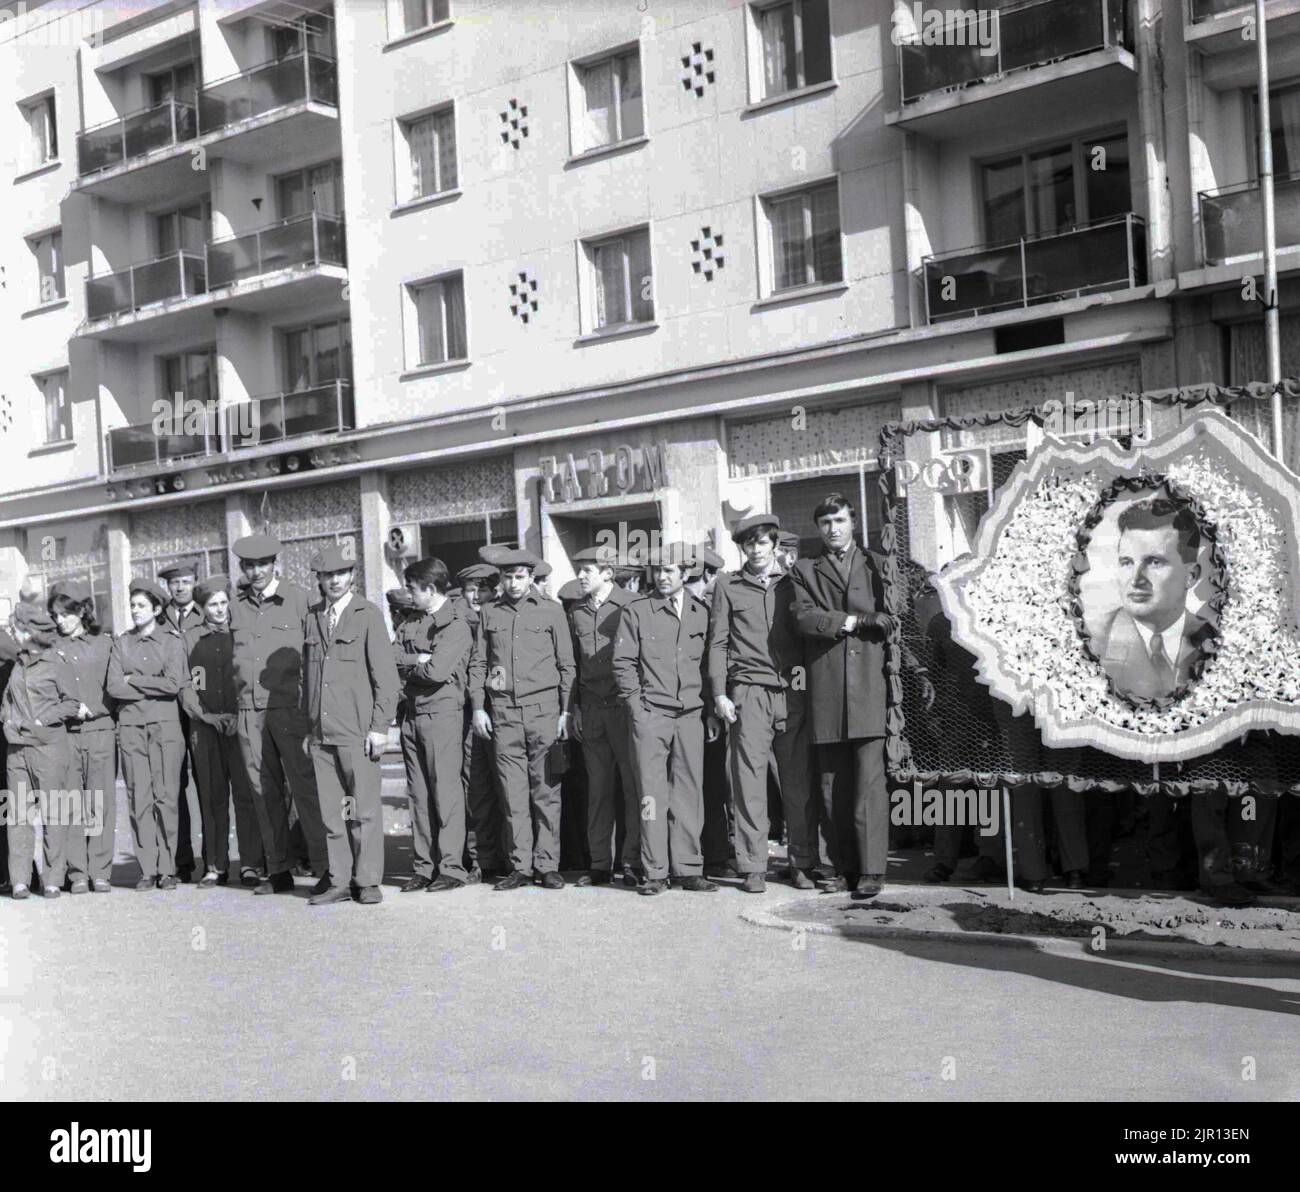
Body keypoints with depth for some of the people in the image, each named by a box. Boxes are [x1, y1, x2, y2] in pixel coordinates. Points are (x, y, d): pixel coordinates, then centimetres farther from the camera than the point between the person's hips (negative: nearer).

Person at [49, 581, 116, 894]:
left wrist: (90, 709, -6)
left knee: (102, 804, -3)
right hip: (65, 733, 1)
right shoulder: (52, 647, 11)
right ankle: (77, 874, 3)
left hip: (101, 730, -1)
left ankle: (101, 872, 0)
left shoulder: (104, 644, 9)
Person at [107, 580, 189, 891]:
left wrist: (133, 680, -2)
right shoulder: (121, 643, 13)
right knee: (139, 799, -1)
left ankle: (168, 869, -1)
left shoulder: (172, 642, 6)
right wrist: (154, 687, -4)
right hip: (131, 725, 2)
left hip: (165, 725, -2)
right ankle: (148, 869, 3)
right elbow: (113, 686, 1)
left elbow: (174, 684, -7)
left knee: (165, 796, -6)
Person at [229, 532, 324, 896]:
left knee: (304, 786, -8)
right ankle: (278, 871, 13)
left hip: (289, 706, -4)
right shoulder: (237, 607, 13)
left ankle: (325, 868, -5)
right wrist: (236, 702, 14)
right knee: (265, 790, 7)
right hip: (250, 711, 5)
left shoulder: (297, 599, 0)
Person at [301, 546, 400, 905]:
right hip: (321, 732, 4)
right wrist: (308, 727, 13)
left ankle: (368, 882, 6)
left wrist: (380, 727, -9)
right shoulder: (311, 618, 14)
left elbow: (385, 675, -3)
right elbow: (307, 674, 18)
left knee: (365, 809, -2)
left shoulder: (368, 615, 0)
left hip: (357, 730, -4)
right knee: (331, 812, 6)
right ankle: (339, 882, 12)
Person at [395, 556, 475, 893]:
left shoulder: (457, 626, -8)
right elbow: (390, 656, 5)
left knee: (446, 792, -5)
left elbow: (437, 671, -18)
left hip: (443, 715, -7)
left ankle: (452, 868, -1)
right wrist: (420, 659, -9)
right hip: (412, 715, 7)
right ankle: (424, 867, 12)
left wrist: (408, 665, -1)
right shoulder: (411, 622, 16)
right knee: (419, 795, 7)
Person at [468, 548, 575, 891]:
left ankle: (547, 865, 3)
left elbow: (566, 665, 7)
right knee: (512, 793, 0)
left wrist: (565, 711, 1)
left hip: (543, 709, -2)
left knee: (546, 791, -3)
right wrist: (478, 707, 6)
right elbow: (477, 663, 15)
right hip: (503, 712, 2)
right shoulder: (489, 613, 13)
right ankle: (519, 866, 6)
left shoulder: (551, 611, 7)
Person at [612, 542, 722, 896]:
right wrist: (636, 705, -5)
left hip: (691, 714, 2)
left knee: (689, 791, 1)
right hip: (650, 715, -2)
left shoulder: (702, 613, 12)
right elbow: (623, 664, 4)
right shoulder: (636, 612, 6)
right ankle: (655, 872, 2)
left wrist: (710, 711, 8)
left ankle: (689, 869, 7)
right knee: (652, 792, -3)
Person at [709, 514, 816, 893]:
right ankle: (753, 868, 1)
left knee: (799, 780, -1)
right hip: (749, 693, -1)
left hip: (793, 693, 2)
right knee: (749, 780, -4)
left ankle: (803, 864, 6)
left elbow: (807, 634, 16)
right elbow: (717, 643, 8)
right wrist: (719, 694, -1)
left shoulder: (792, 584, 15)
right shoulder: (728, 586, 11)